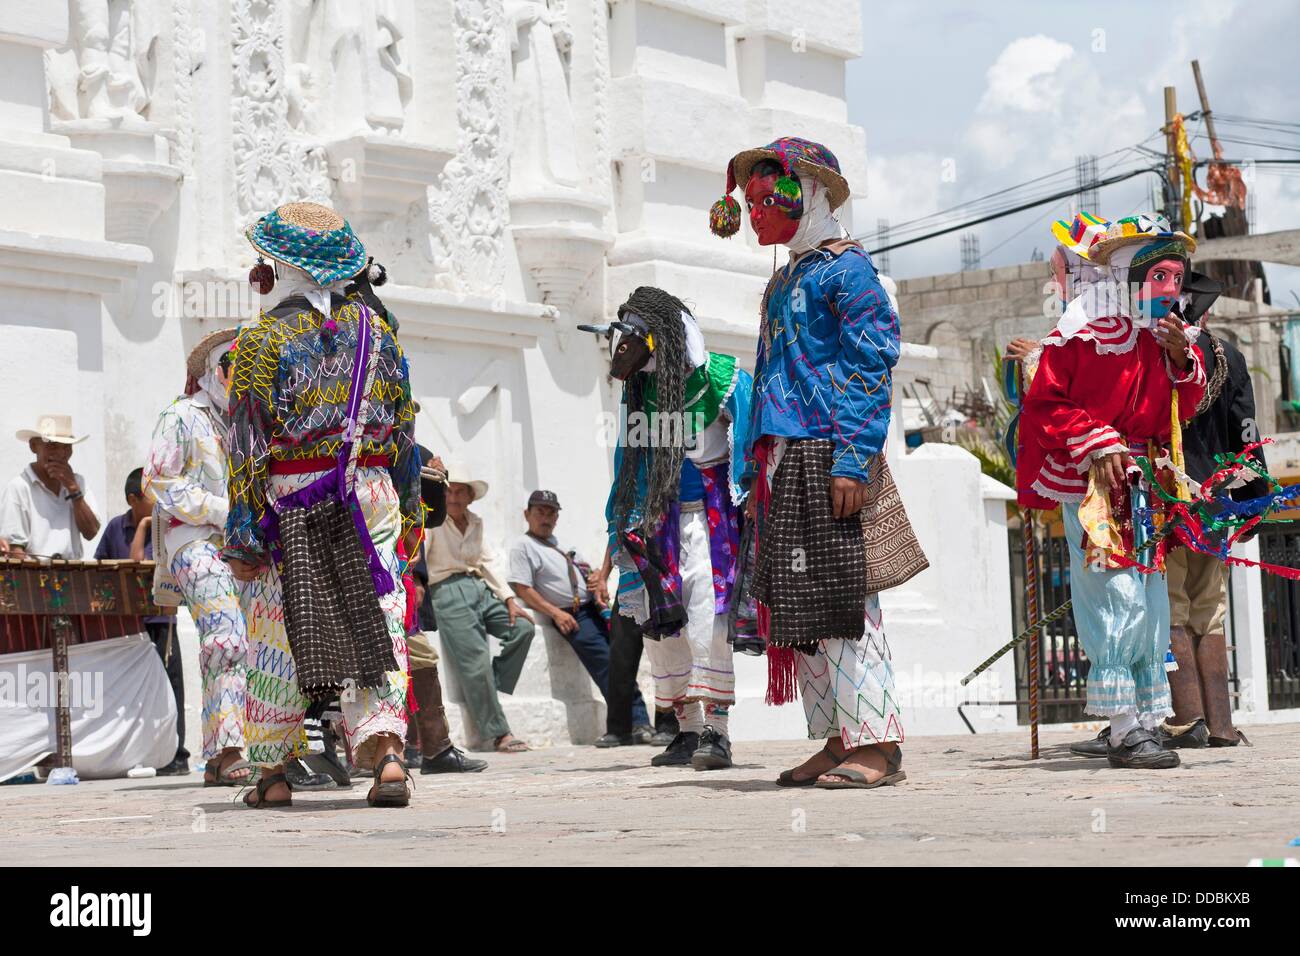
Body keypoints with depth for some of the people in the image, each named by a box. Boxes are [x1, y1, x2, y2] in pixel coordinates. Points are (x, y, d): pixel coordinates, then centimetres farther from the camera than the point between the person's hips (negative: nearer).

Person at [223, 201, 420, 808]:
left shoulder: (263, 340, -6)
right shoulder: (376, 329, 7)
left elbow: (249, 444, -8)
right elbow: (404, 424, 11)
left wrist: (241, 537, -6)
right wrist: (409, 509, 20)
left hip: (291, 502, -3)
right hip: (370, 495, 3)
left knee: (279, 633, 7)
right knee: (376, 623, 2)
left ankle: (273, 771, 13)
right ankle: (386, 749, -15)